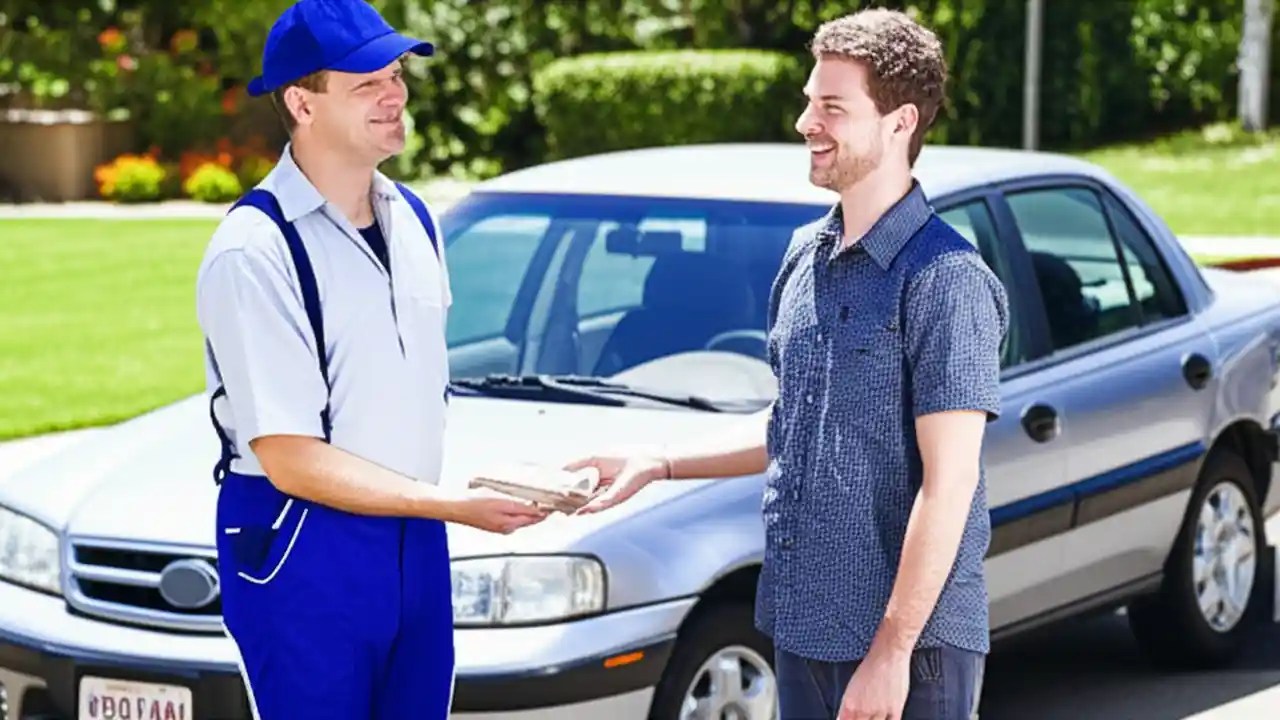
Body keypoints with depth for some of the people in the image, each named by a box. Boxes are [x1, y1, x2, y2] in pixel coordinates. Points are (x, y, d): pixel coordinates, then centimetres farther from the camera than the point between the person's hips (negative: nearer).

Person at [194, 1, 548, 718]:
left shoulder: (414, 218, 10)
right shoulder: (254, 252, -15)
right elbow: (292, 461, -18)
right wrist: (456, 504, -19)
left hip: (418, 542, 7)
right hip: (301, 548, -7)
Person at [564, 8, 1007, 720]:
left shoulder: (946, 280, -15)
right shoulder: (806, 256, 11)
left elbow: (948, 483, -18)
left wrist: (891, 652, -21)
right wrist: (656, 464, 15)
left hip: (907, 641, -8)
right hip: (802, 627, 8)